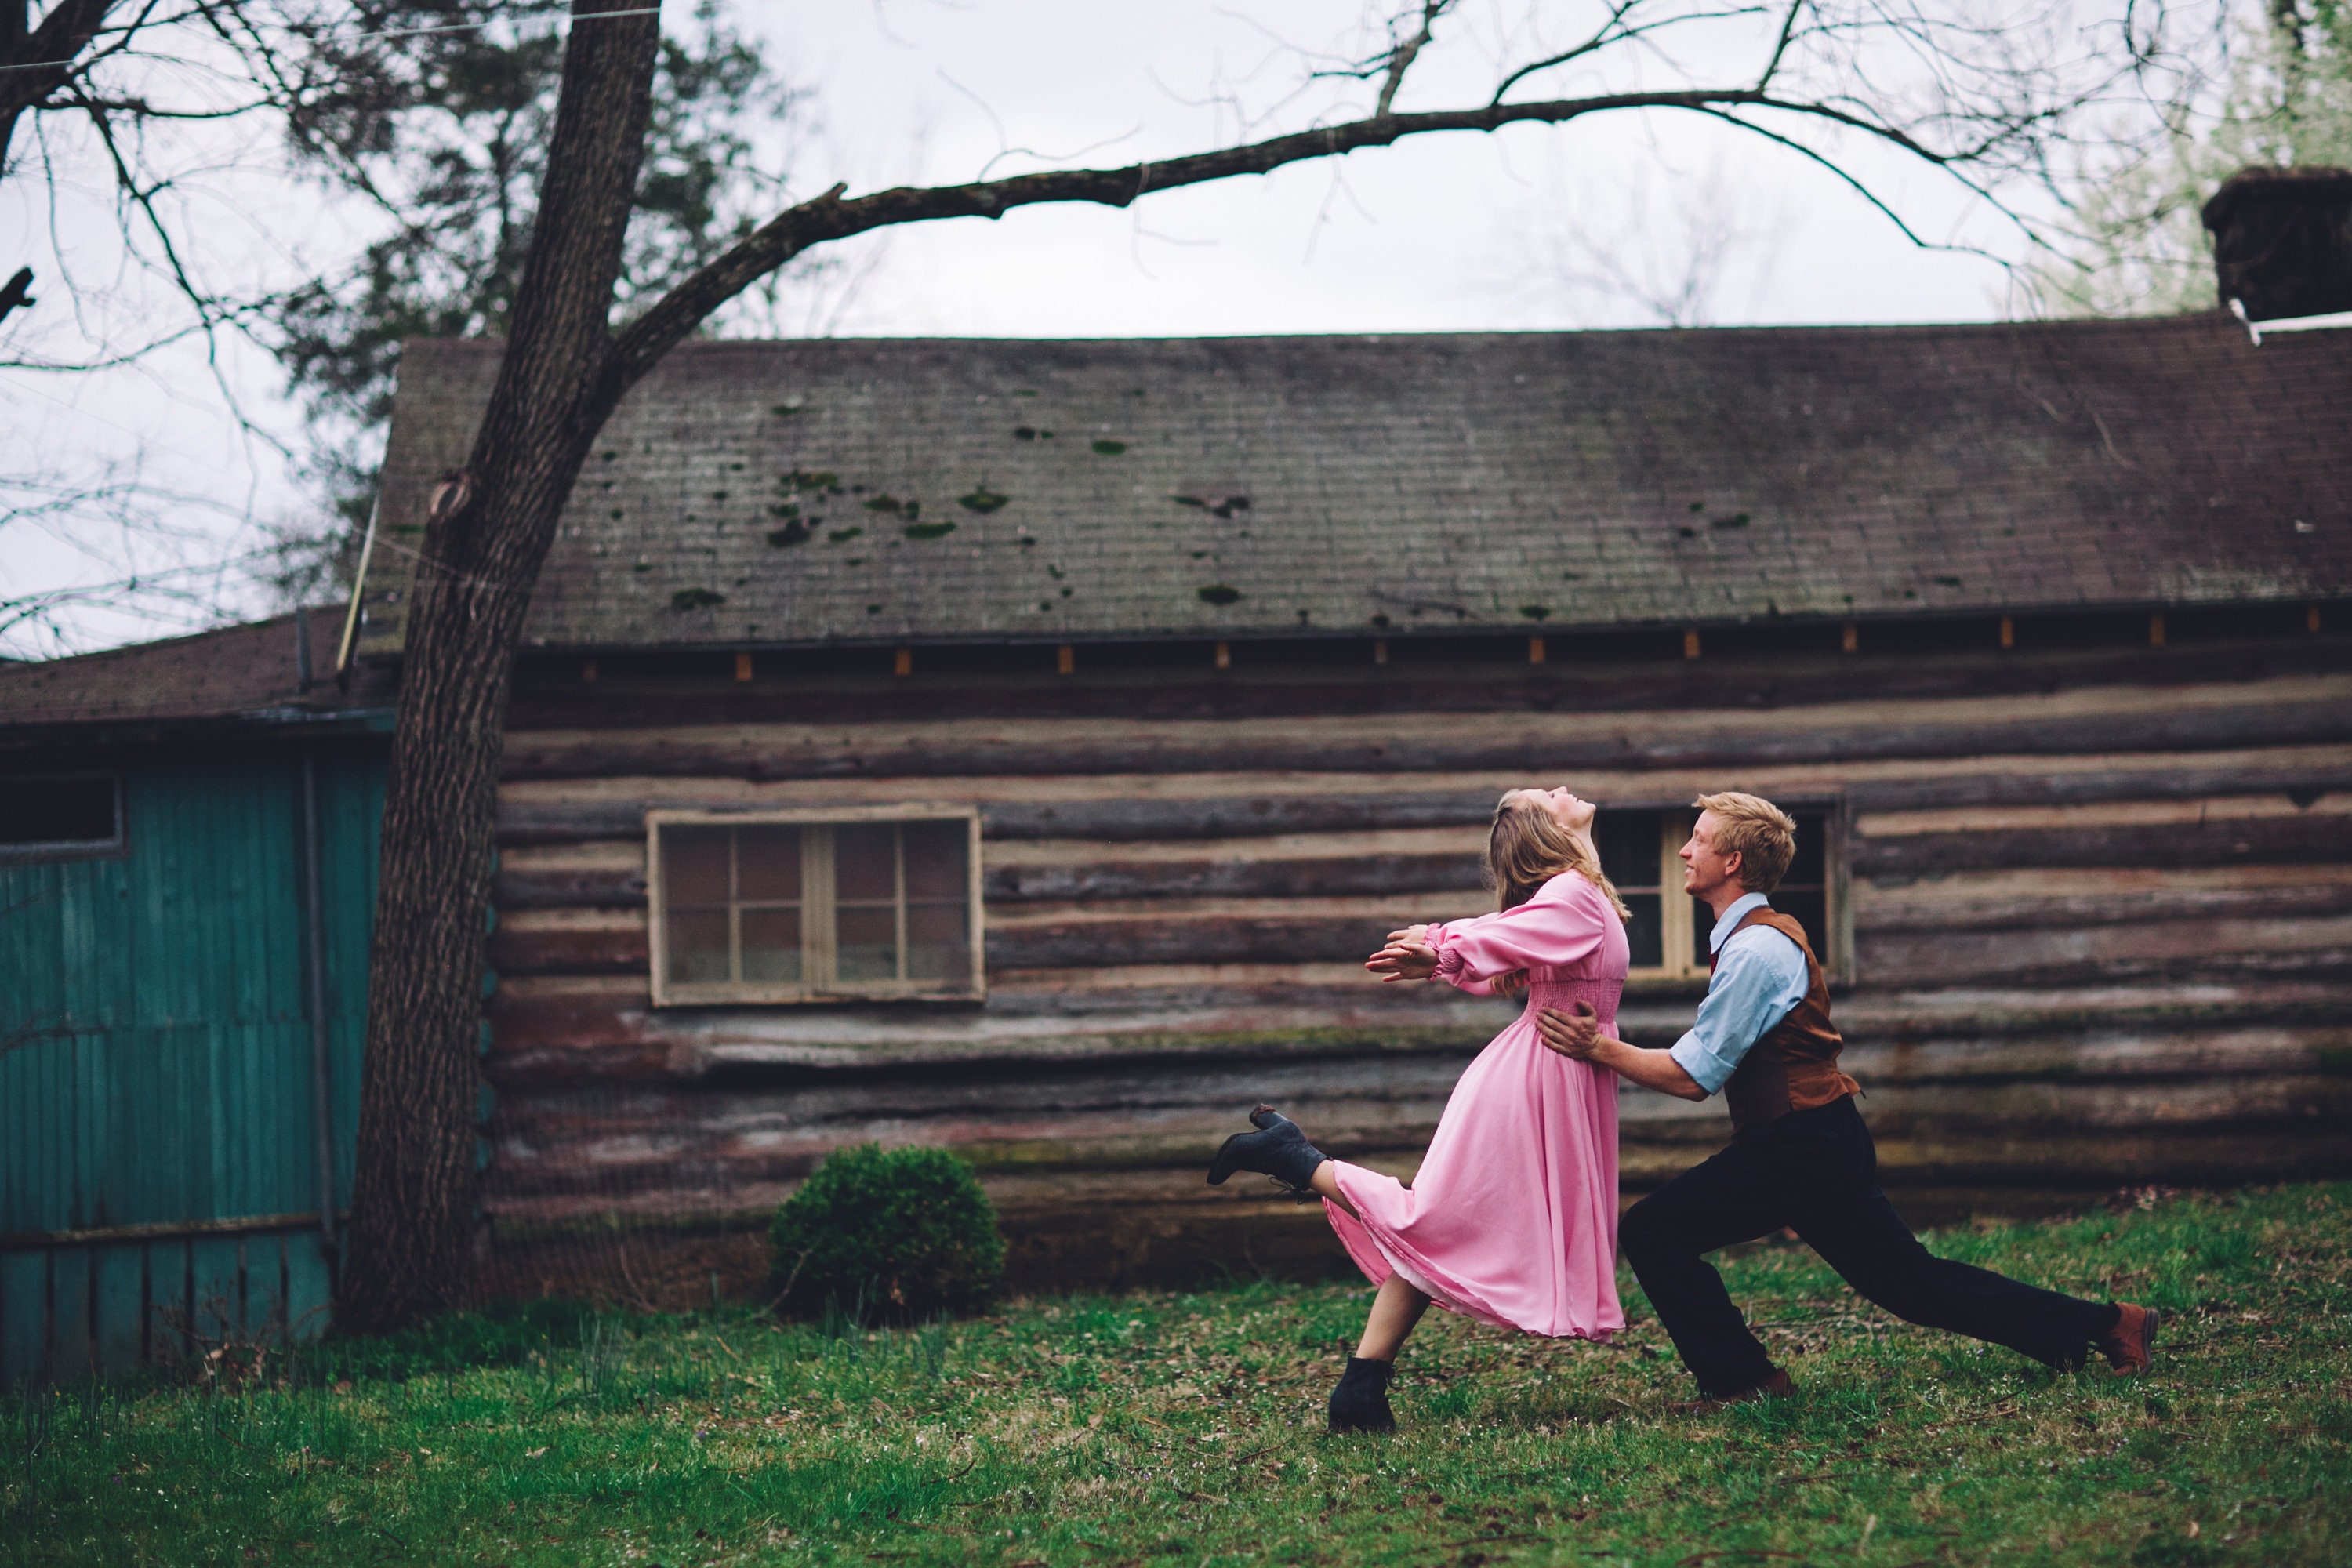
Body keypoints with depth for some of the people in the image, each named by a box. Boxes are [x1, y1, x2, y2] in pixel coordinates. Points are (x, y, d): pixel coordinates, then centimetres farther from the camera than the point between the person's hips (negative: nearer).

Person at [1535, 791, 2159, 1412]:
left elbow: (1693, 1077, -19)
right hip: (1824, 1144, 10)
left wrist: (1599, 1048, -17)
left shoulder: (1755, 949, -17)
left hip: (1798, 1148, -10)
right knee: (1913, 1282, 15)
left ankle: (1740, 1378, -3)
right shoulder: (1767, 934, 15)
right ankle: (2104, 1323, 20)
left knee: (1652, 1230, -9)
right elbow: (1706, 1062, 18)